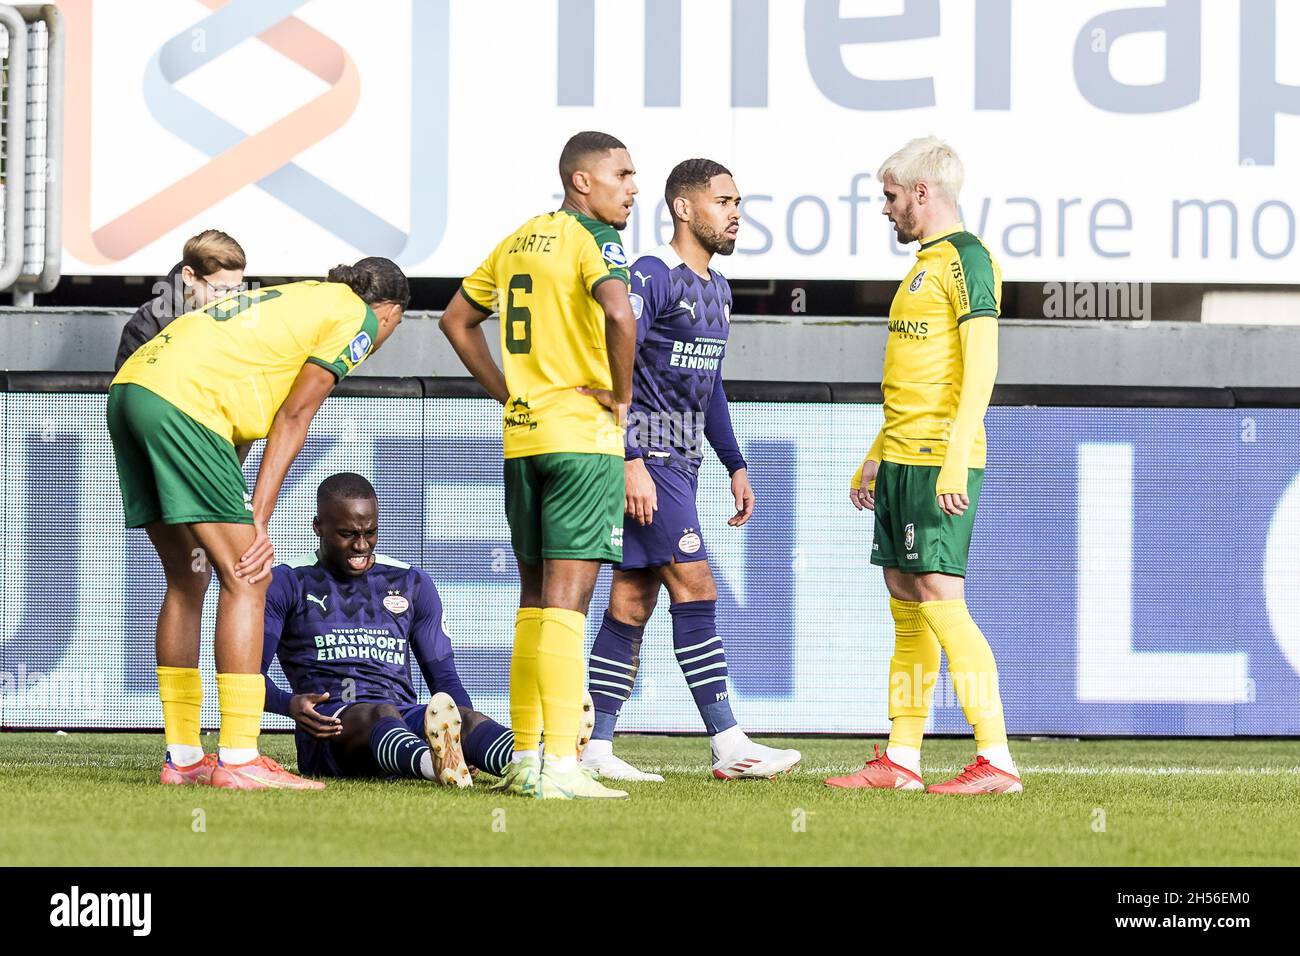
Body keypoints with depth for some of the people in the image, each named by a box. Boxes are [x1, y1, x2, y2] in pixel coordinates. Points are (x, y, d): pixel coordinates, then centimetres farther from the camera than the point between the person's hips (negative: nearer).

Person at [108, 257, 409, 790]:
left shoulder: (297, 298, 30)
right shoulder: (358, 317, 7)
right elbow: (293, 417, 0)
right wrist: (257, 521, -2)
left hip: (128, 391, 9)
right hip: (183, 402, -9)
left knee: (187, 580, 16)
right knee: (245, 580, -6)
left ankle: (182, 757, 17)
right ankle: (239, 760, -11)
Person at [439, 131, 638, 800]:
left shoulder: (518, 242, 15)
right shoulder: (594, 240, -9)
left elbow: (457, 320, 24)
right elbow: (619, 314, -28)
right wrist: (620, 395, -14)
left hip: (522, 436, 7)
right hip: (583, 434, -7)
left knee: (535, 600, 15)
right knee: (566, 598, -10)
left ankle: (524, 758, 18)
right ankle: (559, 768, -15)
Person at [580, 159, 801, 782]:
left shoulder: (715, 288, 17)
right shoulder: (651, 277, -12)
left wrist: (735, 465, 22)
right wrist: (631, 462, -23)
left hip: (682, 458, 9)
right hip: (647, 453, -9)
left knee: (634, 600, 7)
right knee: (694, 588, -11)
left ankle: (596, 748, 8)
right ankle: (729, 746, -11)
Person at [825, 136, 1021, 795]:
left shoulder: (965, 258, -10)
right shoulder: (926, 263, 20)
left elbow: (981, 366, -18)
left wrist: (954, 460, -24)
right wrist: (876, 458, 26)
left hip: (939, 461, -10)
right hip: (902, 458, 10)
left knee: (940, 600, -13)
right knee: (906, 606, 9)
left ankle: (996, 761, -13)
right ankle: (900, 761, 11)